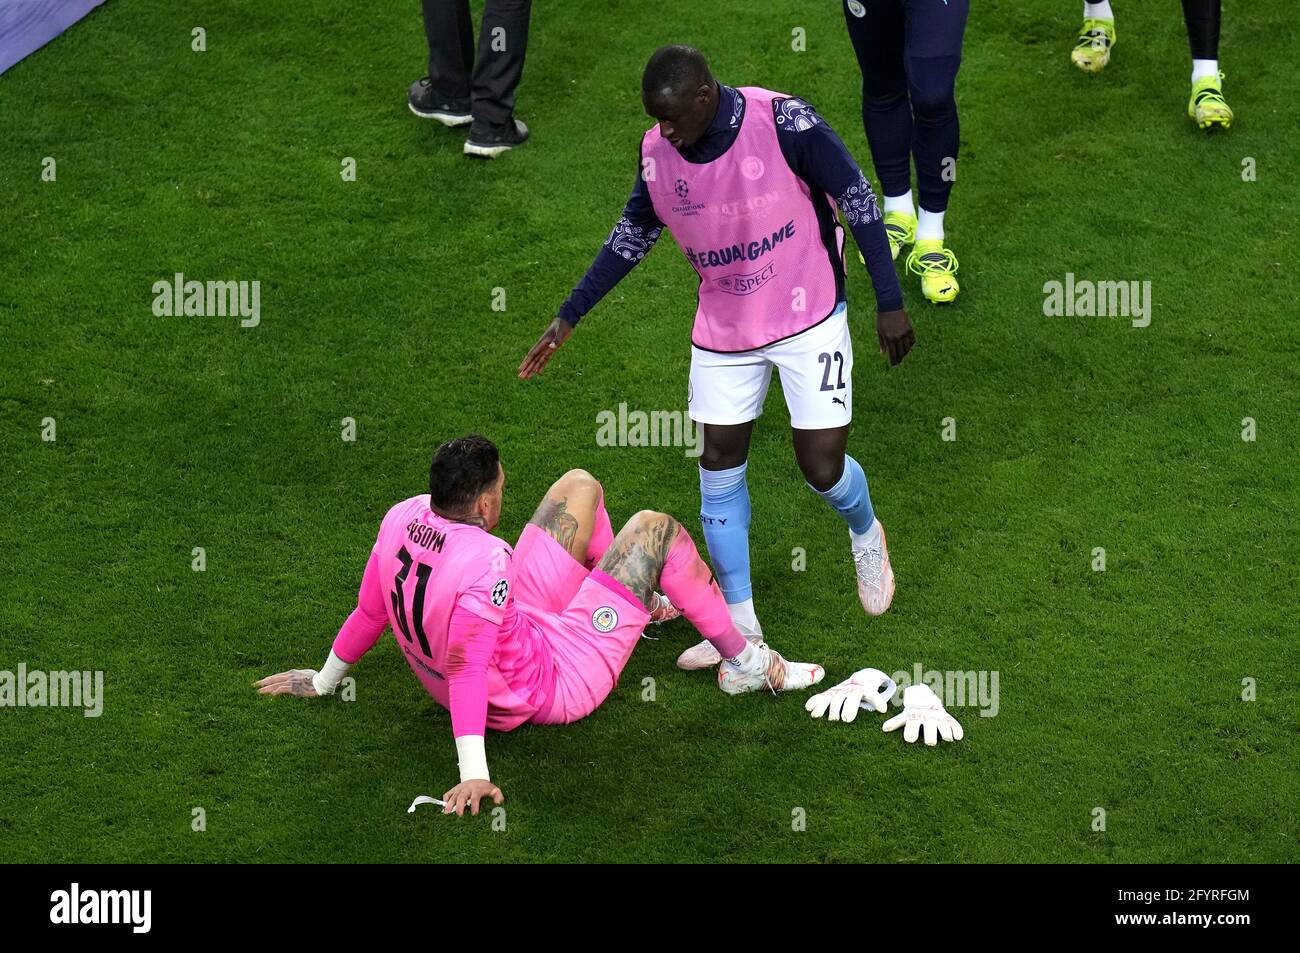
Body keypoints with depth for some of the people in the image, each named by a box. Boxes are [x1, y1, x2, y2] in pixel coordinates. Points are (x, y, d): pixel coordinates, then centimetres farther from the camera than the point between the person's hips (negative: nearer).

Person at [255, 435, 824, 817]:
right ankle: (745, 664, 14)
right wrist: (474, 775, -38)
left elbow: (370, 613, -2)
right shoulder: (485, 564, -38)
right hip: (553, 687, -9)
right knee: (655, 528, -5)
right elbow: (467, 672, -39)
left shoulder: (402, 518, -16)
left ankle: (641, 603, 42)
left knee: (580, 485, 15)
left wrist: (323, 681, 13)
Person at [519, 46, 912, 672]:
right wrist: (569, 317, 8)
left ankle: (865, 534, 34)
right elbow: (631, 236, 7)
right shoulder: (656, 152, -10)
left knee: (822, 468, -3)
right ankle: (740, 626, 17)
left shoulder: (784, 122, -24)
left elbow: (858, 201, -14)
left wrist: (890, 304, -12)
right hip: (723, 330, 4)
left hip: (808, 318, -4)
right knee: (718, 467, 4)